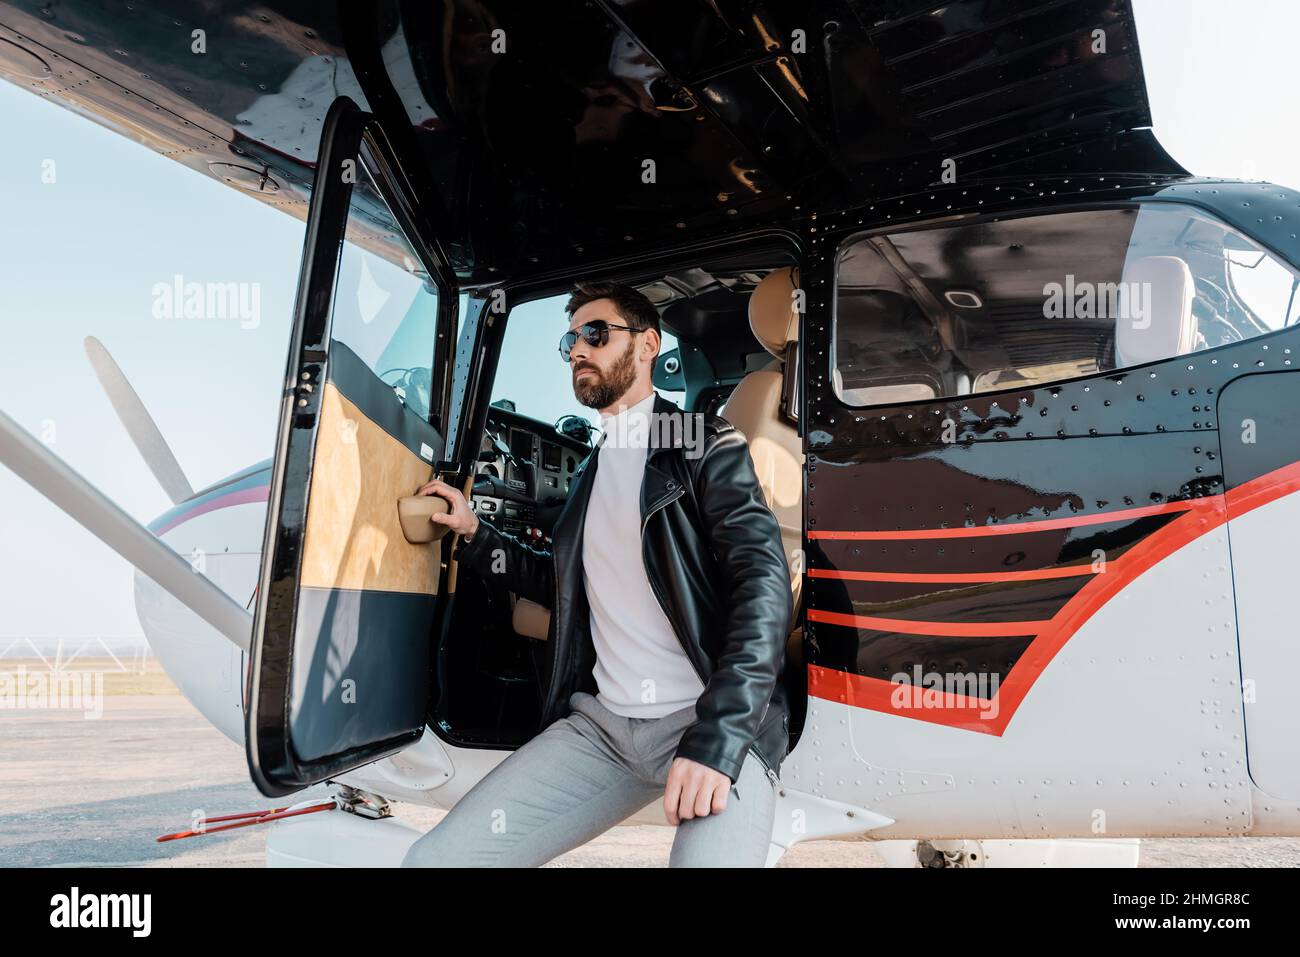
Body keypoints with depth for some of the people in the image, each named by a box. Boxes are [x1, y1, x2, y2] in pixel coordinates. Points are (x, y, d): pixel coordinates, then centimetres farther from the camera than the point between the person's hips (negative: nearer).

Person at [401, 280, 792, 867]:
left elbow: (765, 581, -12)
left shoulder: (709, 446, 0)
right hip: (600, 723, 6)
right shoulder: (589, 472, 21)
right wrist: (474, 533, 17)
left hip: (718, 723, -5)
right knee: (432, 858, -8)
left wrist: (716, 737, -23)